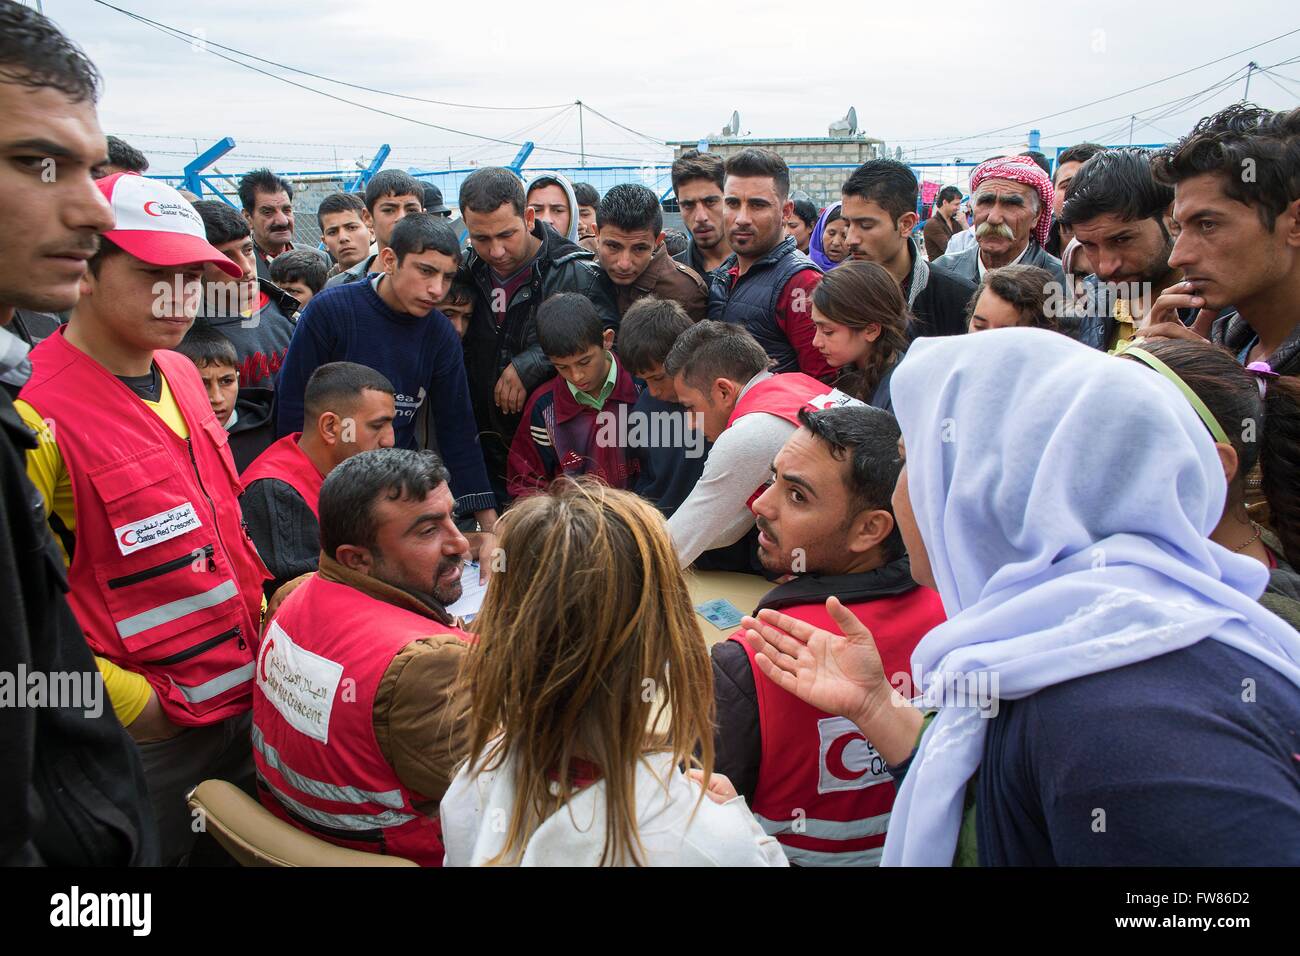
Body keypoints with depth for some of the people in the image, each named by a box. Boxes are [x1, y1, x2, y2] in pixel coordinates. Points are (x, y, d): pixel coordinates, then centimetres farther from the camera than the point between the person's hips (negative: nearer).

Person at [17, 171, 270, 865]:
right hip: (151, 736, -7)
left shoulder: (179, 373, 5)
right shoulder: (33, 412, -20)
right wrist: (133, 703, -16)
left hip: (248, 698, 7)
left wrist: (262, 614, 11)